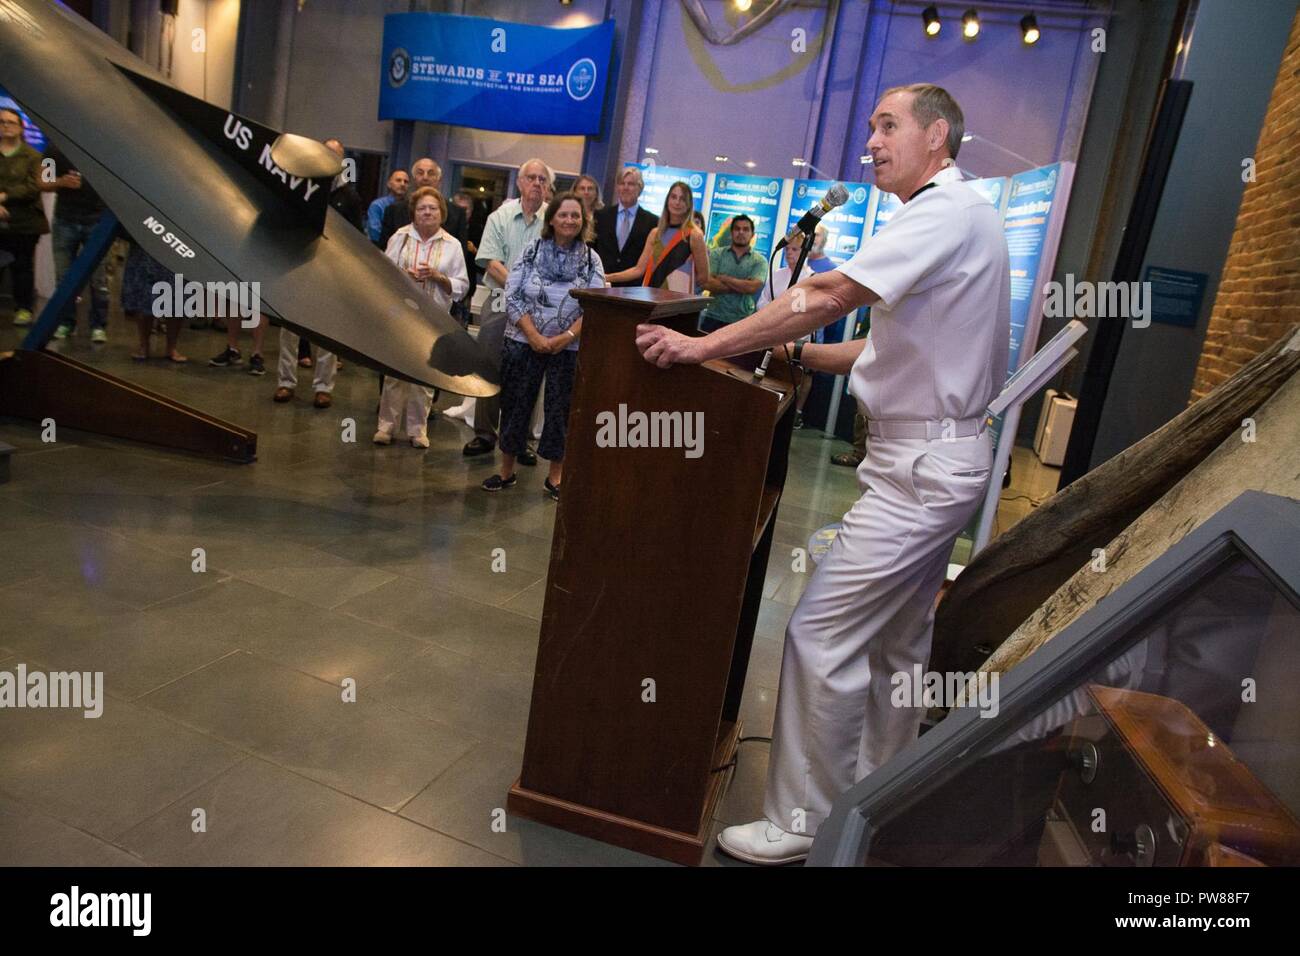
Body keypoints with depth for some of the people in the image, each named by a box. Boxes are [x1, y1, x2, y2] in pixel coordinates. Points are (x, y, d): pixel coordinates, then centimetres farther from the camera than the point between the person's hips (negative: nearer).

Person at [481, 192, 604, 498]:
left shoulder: (591, 260, 1)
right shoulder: (532, 250, -1)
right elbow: (513, 295, -5)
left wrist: (565, 338, -15)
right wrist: (534, 336, -14)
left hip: (569, 348, 0)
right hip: (524, 342, 0)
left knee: (561, 410, 6)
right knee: (515, 404, 6)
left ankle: (555, 476, 20)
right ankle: (507, 470, 21)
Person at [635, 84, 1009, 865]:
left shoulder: (948, 212, -14)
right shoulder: (957, 216, 19)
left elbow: (830, 296, -25)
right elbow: (892, 346, 18)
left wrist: (705, 346, -23)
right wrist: (797, 356, 10)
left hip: (924, 465, -11)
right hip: (935, 456, 11)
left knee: (822, 634, -8)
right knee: (897, 643, 17)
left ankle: (801, 822, 7)